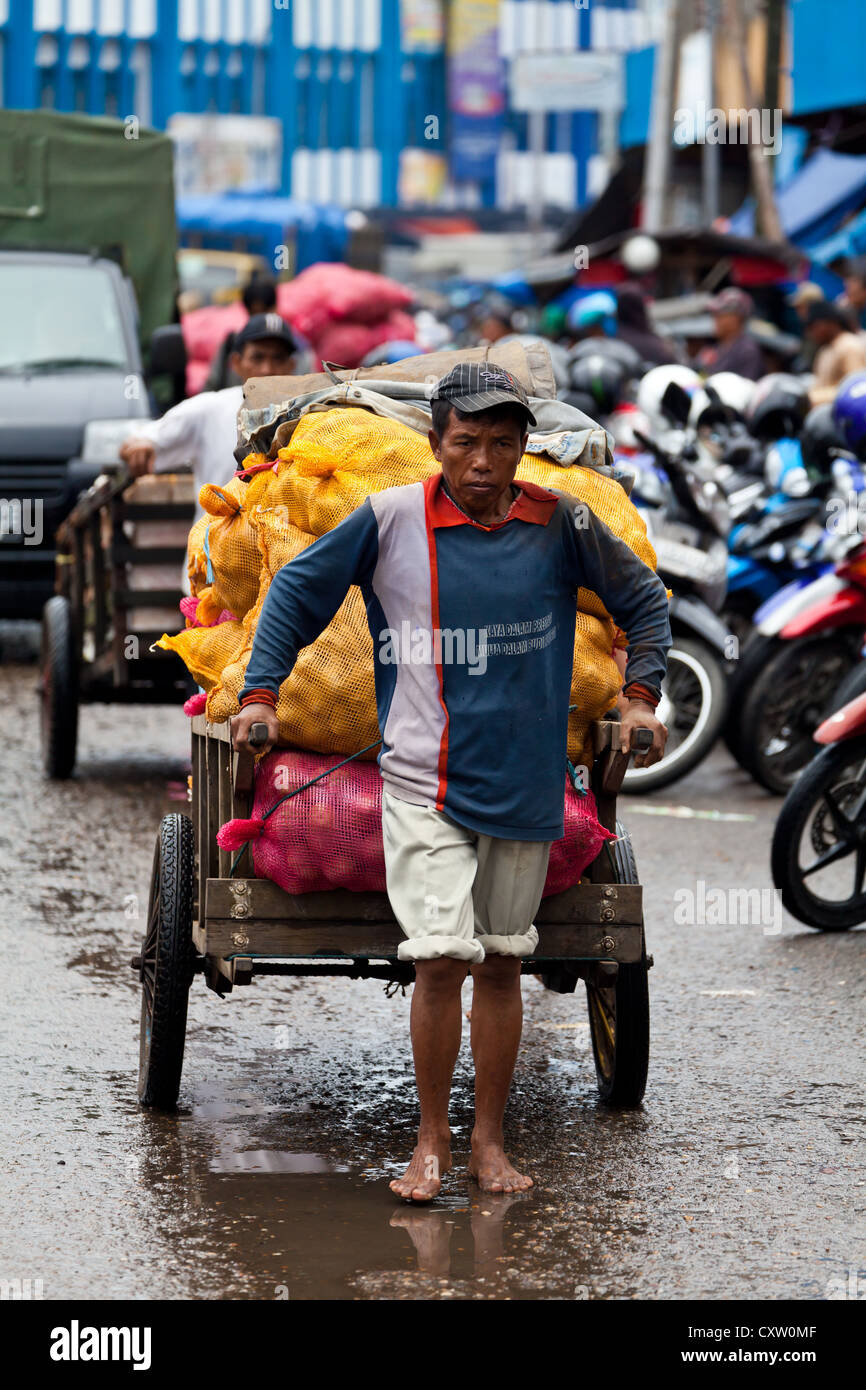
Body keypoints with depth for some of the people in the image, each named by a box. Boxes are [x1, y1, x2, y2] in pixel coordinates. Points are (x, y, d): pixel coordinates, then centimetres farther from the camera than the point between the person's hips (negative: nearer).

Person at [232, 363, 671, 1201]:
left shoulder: (560, 524, 0)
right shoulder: (389, 520, -4)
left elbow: (643, 600, 14)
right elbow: (297, 589, 8)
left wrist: (640, 697, 5)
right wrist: (260, 692, 3)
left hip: (524, 784, 2)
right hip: (423, 781, -2)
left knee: (501, 964, 10)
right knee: (441, 959, -12)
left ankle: (488, 1143, 22)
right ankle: (431, 1141, 4)